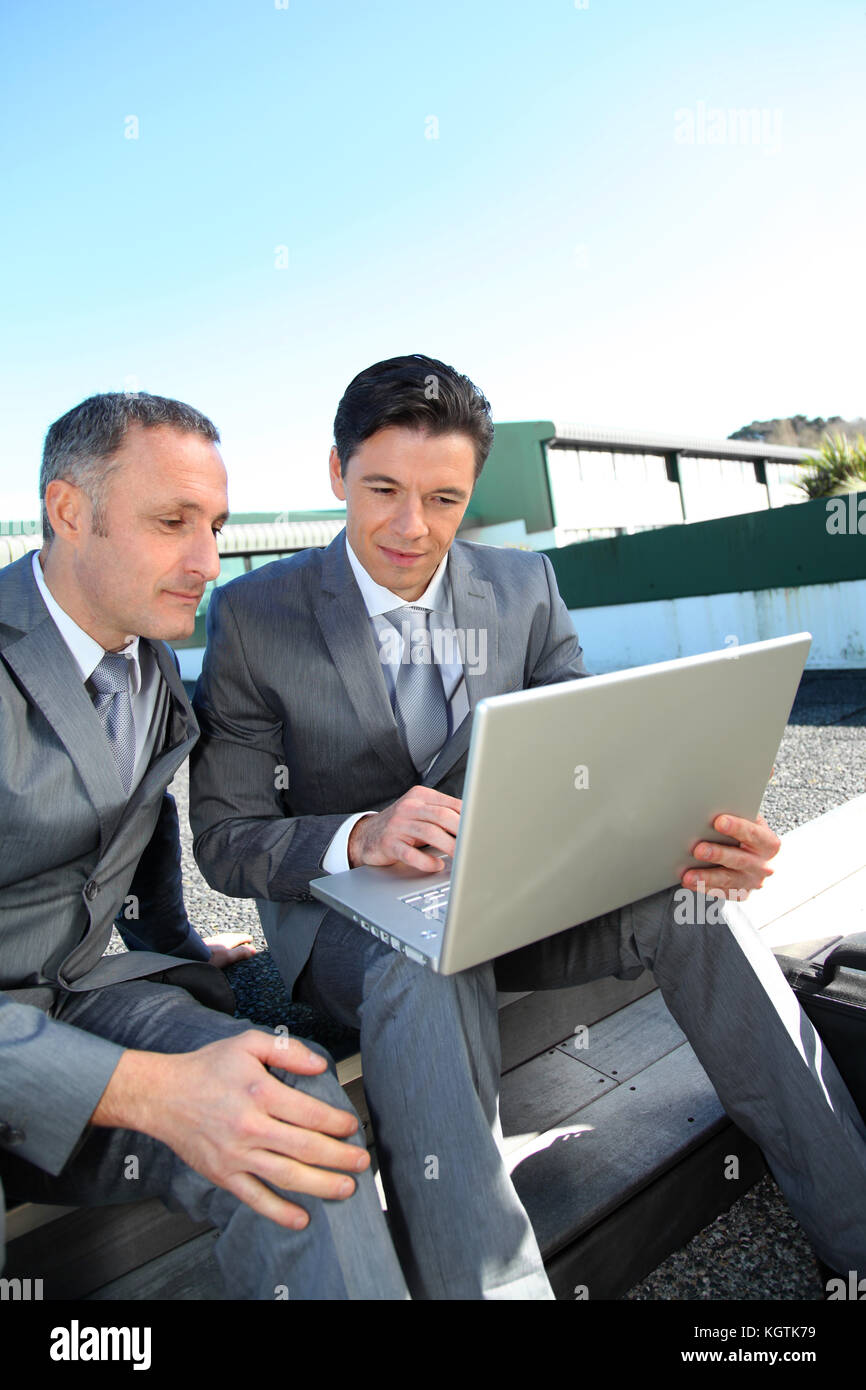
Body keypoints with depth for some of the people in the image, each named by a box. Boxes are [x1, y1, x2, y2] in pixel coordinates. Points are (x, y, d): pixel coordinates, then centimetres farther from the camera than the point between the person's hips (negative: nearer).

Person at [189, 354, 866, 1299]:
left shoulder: (526, 591, 1)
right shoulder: (253, 617, -9)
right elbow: (224, 839, -10)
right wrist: (361, 836, -31)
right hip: (345, 911, -2)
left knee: (689, 901, -20)